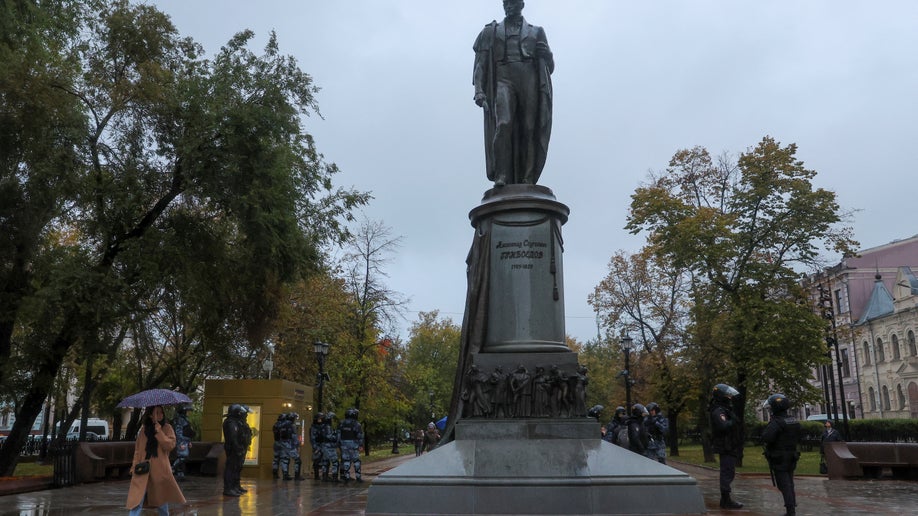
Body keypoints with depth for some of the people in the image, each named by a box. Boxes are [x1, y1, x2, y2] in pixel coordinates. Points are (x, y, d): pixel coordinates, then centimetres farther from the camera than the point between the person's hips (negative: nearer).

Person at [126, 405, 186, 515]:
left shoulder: (166, 428, 1)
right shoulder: (144, 429, 8)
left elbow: (170, 445, -13)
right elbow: (137, 449, 13)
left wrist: (158, 430, -16)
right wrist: (135, 466, 2)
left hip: (160, 470, -1)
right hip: (143, 470, 1)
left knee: (162, 499, 11)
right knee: (136, 501, -9)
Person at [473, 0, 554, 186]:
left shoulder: (536, 32, 25)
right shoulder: (491, 32, 23)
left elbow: (550, 67, 23)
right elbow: (480, 64, 14)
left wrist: (547, 55, -1)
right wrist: (478, 90, -2)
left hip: (529, 81, 1)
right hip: (503, 80, -1)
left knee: (529, 130, -9)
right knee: (503, 124, -22)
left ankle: (527, 180, -12)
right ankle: (501, 176, -27)